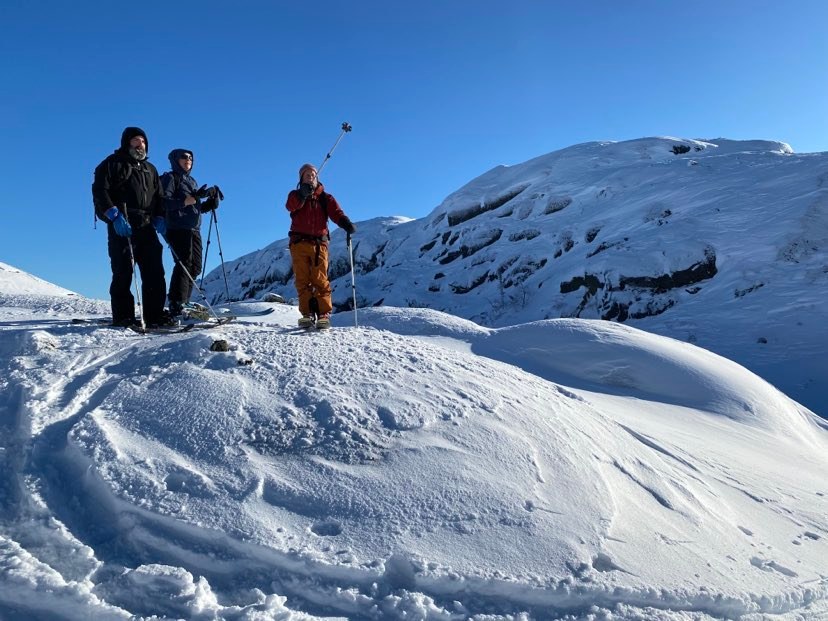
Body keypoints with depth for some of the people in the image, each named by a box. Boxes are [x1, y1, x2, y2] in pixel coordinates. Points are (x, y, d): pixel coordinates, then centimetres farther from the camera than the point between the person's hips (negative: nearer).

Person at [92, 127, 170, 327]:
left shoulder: (150, 169, 26)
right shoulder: (113, 163, 7)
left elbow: (158, 197, 27)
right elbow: (100, 191, -4)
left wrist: (159, 218, 9)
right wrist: (114, 215, -17)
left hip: (146, 227, 6)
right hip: (121, 227, -6)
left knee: (154, 272, -1)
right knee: (123, 272, -9)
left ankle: (155, 315, 2)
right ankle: (123, 317, -6)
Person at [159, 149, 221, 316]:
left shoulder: (192, 182, 25)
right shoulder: (170, 178, 2)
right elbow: (165, 203, -11)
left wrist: (211, 201, 3)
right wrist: (190, 199, -19)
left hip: (194, 230, 8)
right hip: (177, 229, -8)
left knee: (195, 267, 4)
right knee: (184, 264, -16)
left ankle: (183, 303, 9)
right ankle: (176, 305, -18)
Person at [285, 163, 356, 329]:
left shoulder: (325, 198, 17)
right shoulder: (296, 195, 15)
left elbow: (336, 212, -1)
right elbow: (291, 206, -9)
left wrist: (345, 223, -22)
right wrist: (302, 194, -28)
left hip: (319, 242, 0)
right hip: (299, 242, 1)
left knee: (320, 279, -9)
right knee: (303, 280, -5)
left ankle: (324, 314, -12)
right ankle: (307, 314, -5)